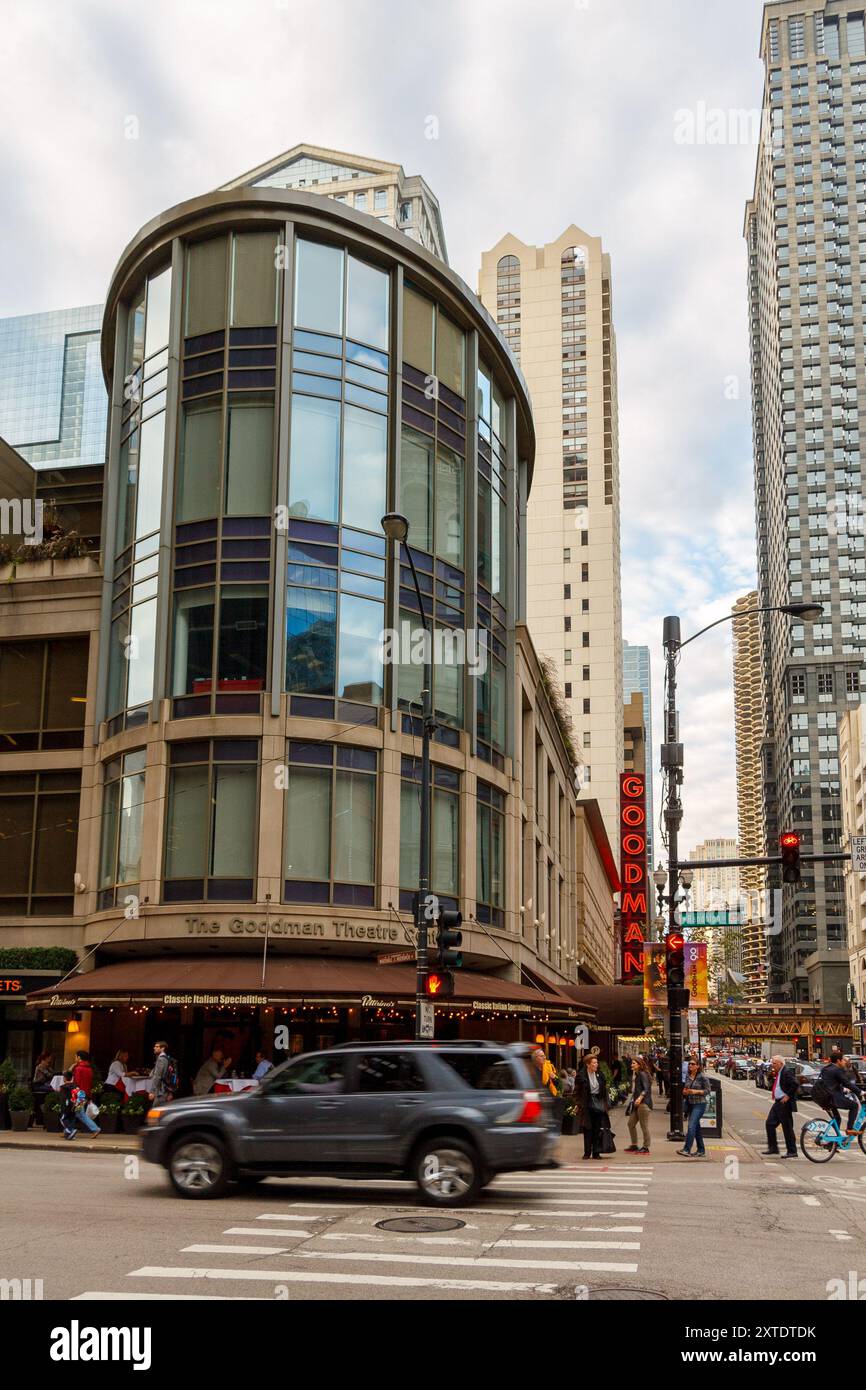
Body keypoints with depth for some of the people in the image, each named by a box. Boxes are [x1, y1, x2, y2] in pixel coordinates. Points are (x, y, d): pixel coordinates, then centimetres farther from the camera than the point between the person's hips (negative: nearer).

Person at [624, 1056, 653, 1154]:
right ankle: (634, 1145, 20)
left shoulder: (642, 1074, -12)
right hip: (636, 1103, 10)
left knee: (644, 1125, -3)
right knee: (631, 1124, 11)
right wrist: (632, 1100, 15)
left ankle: (646, 1147, 4)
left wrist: (640, 1098, -31)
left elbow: (646, 1089, -20)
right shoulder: (635, 1074, 15)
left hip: (643, 1102, -10)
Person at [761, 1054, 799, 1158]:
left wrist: (788, 1096, -20)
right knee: (770, 1123, 10)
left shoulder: (787, 1072, -16)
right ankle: (773, 1148, 18)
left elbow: (795, 1084, -26)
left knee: (787, 1128, -3)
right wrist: (771, 1076, 2)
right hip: (777, 1103, 10)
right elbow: (772, 1085, 19)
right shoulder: (777, 1073, 13)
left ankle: (792, 1152, 6)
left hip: (785, 1103, -10)